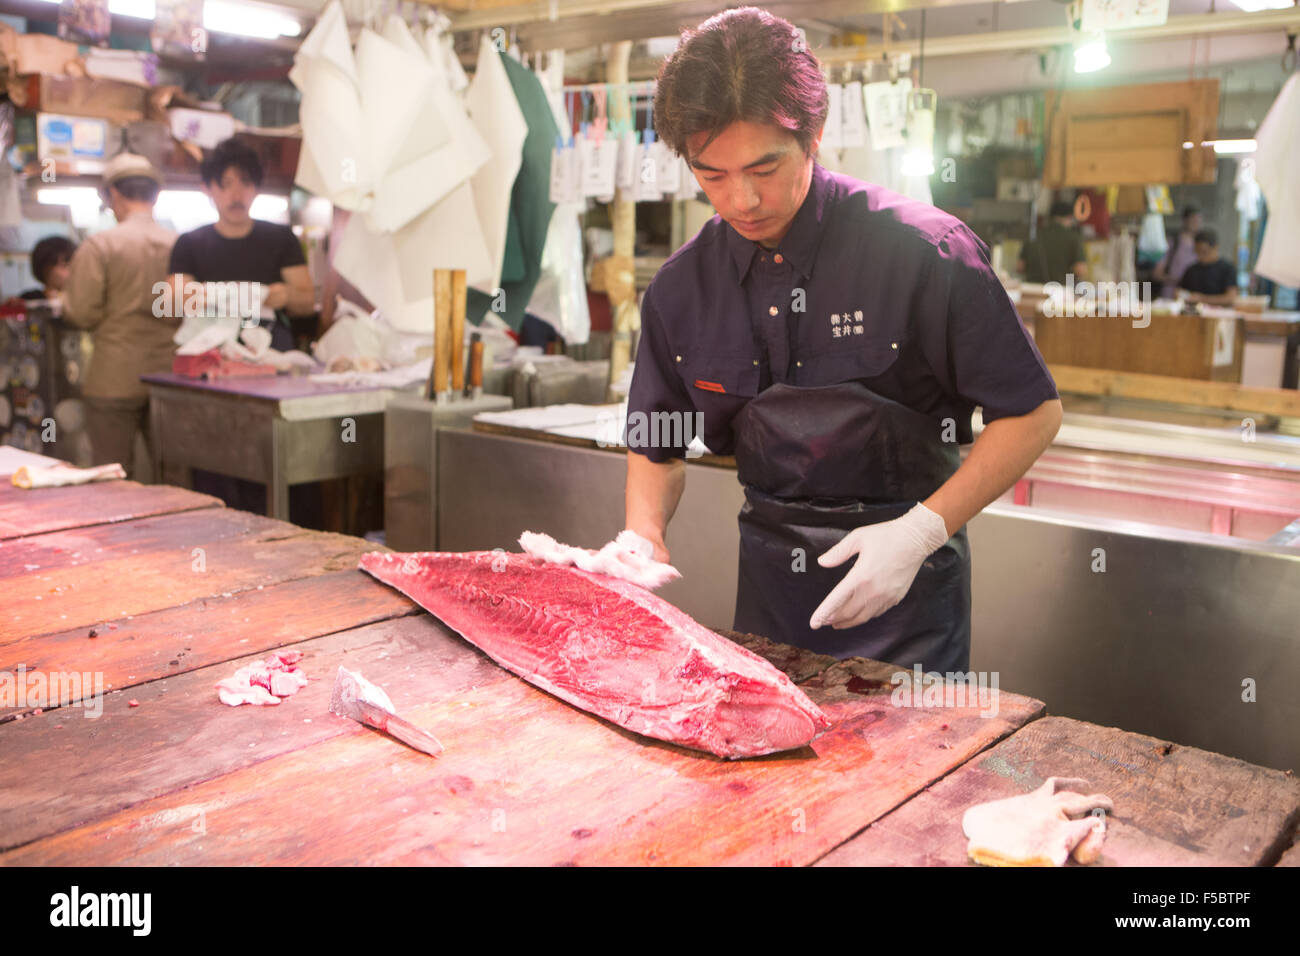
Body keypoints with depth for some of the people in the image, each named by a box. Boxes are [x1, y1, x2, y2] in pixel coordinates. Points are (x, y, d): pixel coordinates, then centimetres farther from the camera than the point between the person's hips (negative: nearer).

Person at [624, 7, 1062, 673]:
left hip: (905, 591, -4)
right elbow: (657, 447, 9)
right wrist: (643, 536, -10)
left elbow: (1034, 413, -11)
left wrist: (922, 531, -21)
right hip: (769, 582, 4)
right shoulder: (679, 288, -3)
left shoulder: (921, 250, -17)